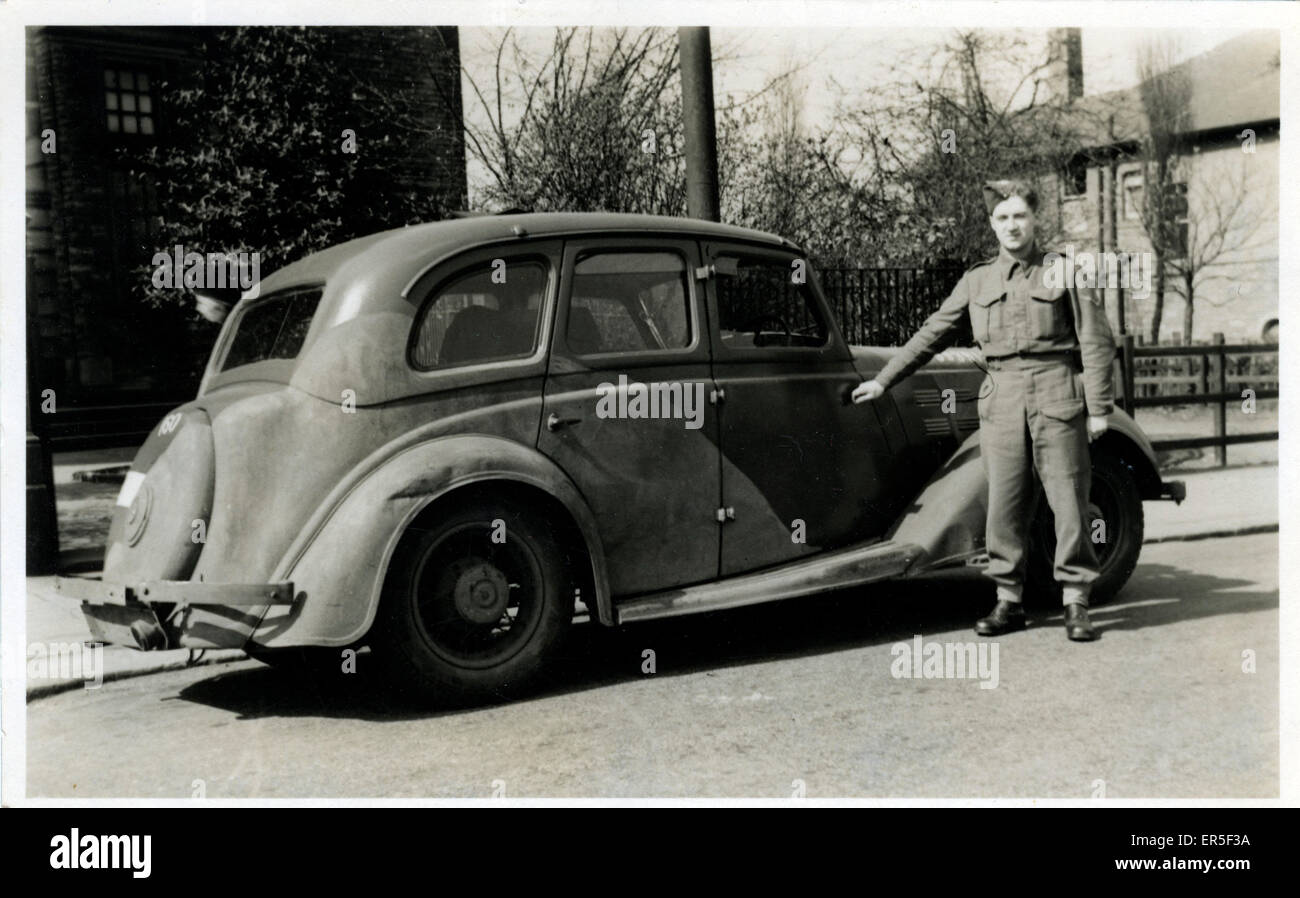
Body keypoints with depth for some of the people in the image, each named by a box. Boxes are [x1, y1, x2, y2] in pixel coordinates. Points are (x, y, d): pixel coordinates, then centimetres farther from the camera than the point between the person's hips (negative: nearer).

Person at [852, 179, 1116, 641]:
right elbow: (932, 334, 16)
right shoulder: (977, 280, 12)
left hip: (1057, 397, -3)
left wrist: (1098, 408, -4)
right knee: (1003, 504, 4)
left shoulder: (1065, 272, 4)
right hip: (1001, 400, 3)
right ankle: (1009, 600, 13)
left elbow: (1096, 343, 2)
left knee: (1069, 502, -1)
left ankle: (1075, 603, 8)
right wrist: (883, 380, 15)